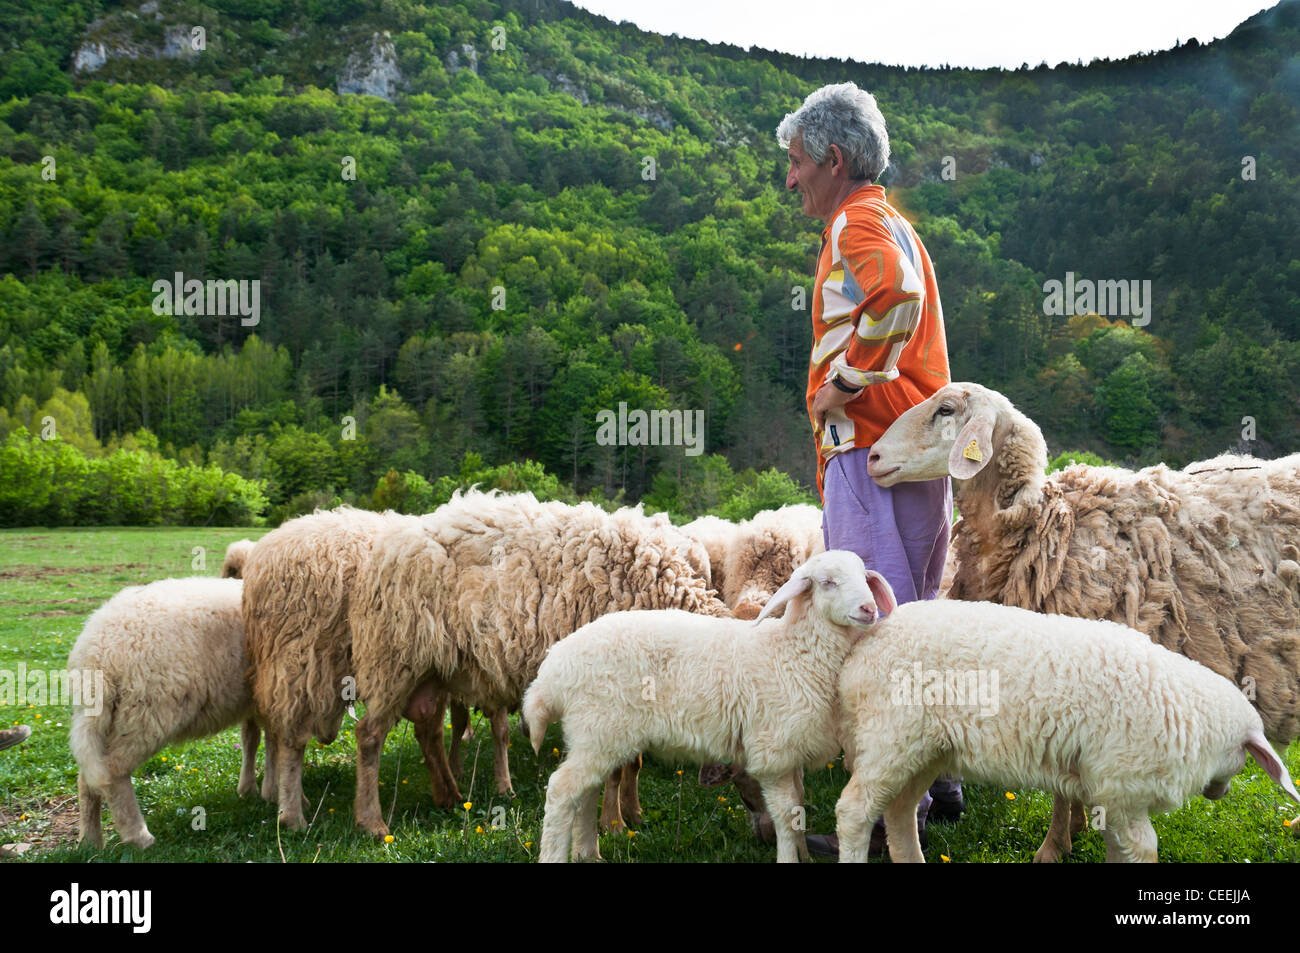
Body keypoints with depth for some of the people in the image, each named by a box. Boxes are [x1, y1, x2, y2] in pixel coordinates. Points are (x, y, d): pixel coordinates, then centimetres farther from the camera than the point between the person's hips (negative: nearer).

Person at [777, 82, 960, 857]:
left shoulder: (859, 225, -11)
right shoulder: (887, 223, 23)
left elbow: (896, 293, -33)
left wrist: (843, 384, -23)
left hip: (875, 454, -11)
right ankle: (934, 780, 26)